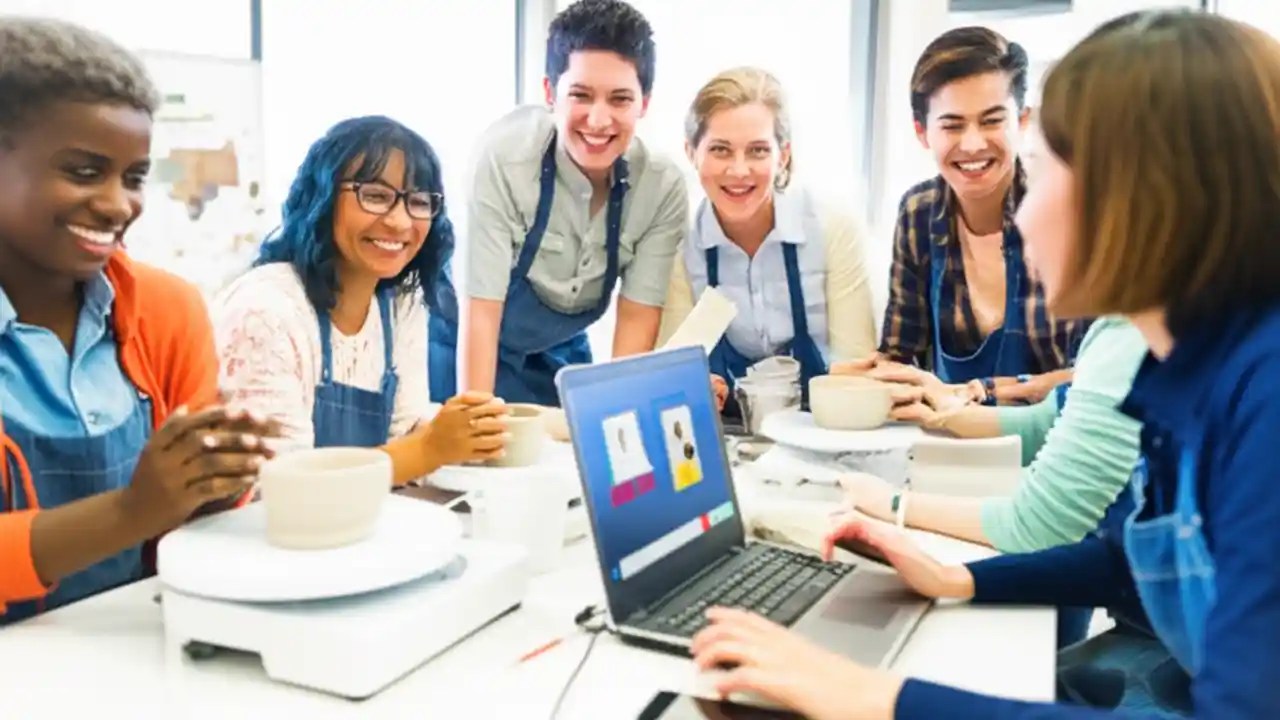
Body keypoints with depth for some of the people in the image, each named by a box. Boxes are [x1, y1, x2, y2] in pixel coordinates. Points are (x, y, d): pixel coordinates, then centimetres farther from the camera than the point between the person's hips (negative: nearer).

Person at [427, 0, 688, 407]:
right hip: (466, 347, -2)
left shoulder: (664, 187, -19)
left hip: (560, 352, 3)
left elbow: (637, 318, -16)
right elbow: (480, 308, -27)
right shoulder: (504, 156, -28)